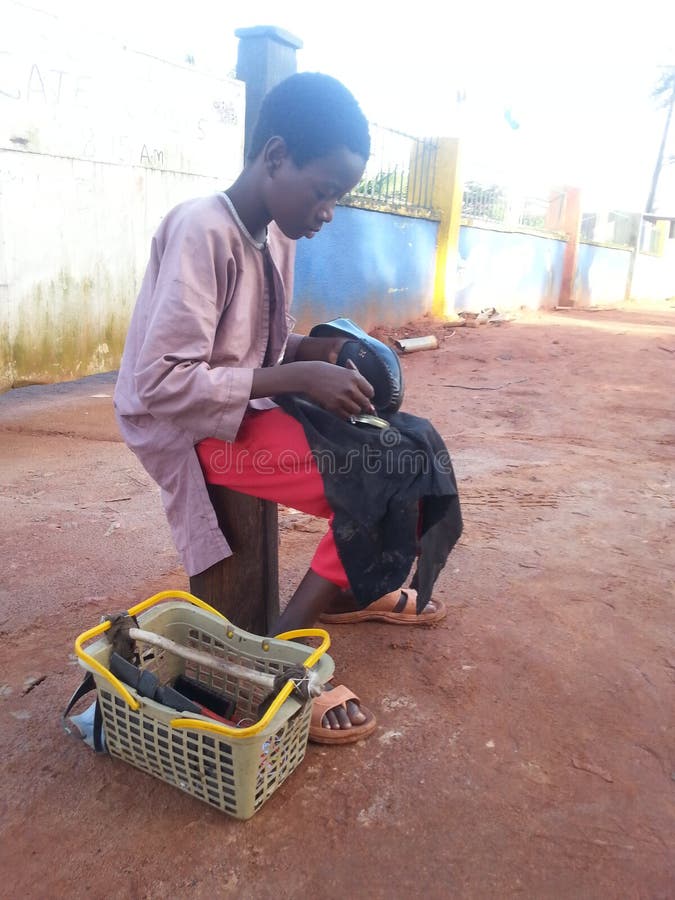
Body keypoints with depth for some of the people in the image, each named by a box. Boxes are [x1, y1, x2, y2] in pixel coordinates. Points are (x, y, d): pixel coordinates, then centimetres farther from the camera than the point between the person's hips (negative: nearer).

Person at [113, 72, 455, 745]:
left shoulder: (276, 235, 6)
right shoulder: (201, 231, -20)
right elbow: (159, 383, -26)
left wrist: (321, 350, -5)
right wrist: (296, 377, -28)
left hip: (250, 408, 8)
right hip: (192, 430, -8)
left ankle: (350, 588, 19)